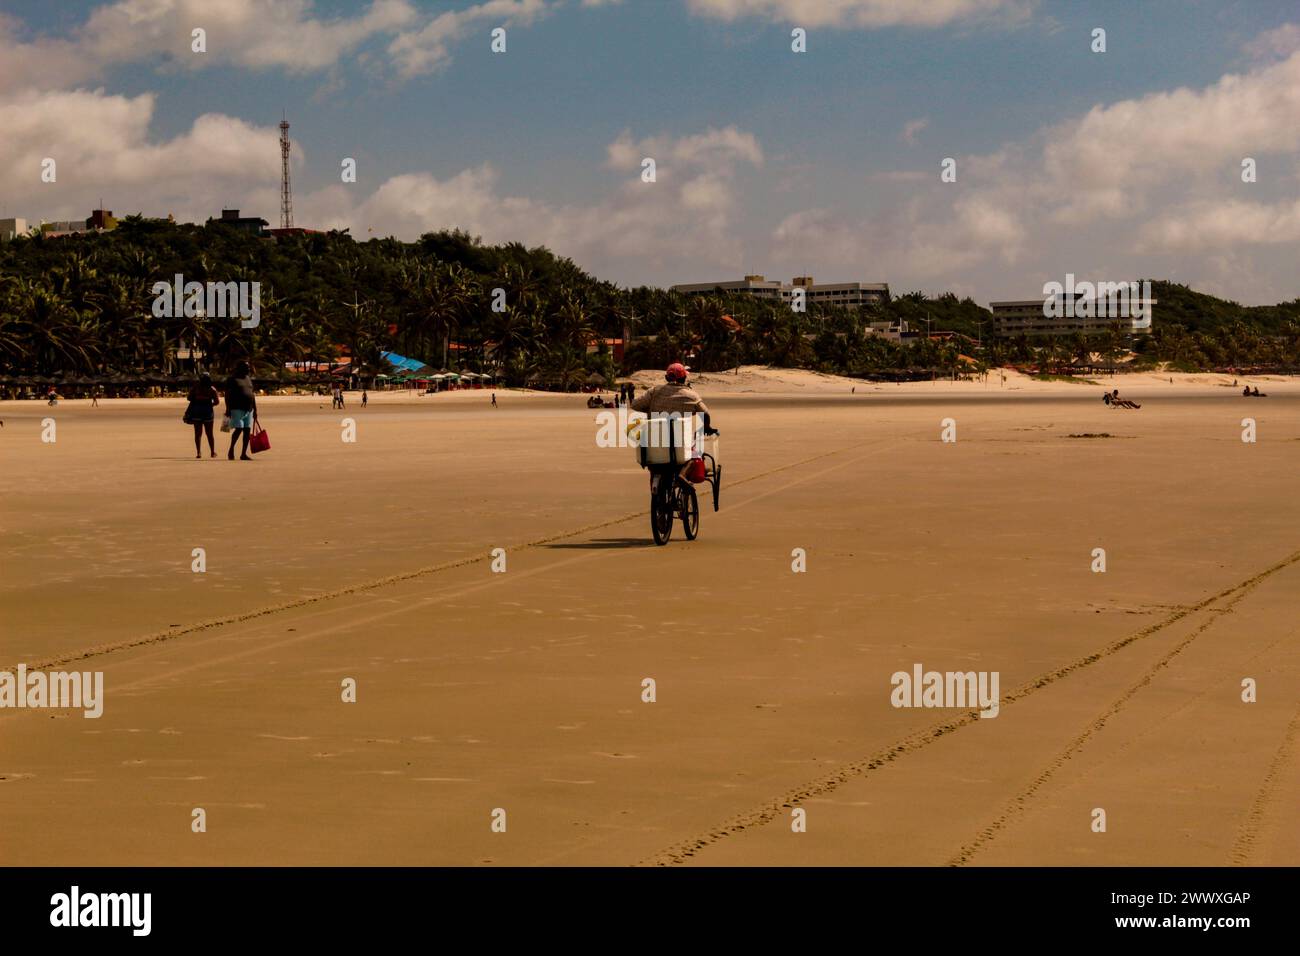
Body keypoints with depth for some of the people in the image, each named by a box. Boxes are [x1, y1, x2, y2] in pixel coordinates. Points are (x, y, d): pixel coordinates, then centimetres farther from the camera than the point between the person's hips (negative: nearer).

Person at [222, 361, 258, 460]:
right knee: (238, 429, -14)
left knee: (247, 430, 2)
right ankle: (231, 451, 3)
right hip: (237, 409, -7)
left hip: (249, 409, 7)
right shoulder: (232, 379, -4)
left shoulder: (248, 379, 17)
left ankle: (243, 454, 6)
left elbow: (252, 395, 20)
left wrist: (255, 410, 16)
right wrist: (228, 409, -14)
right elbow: (227, 395, -7)